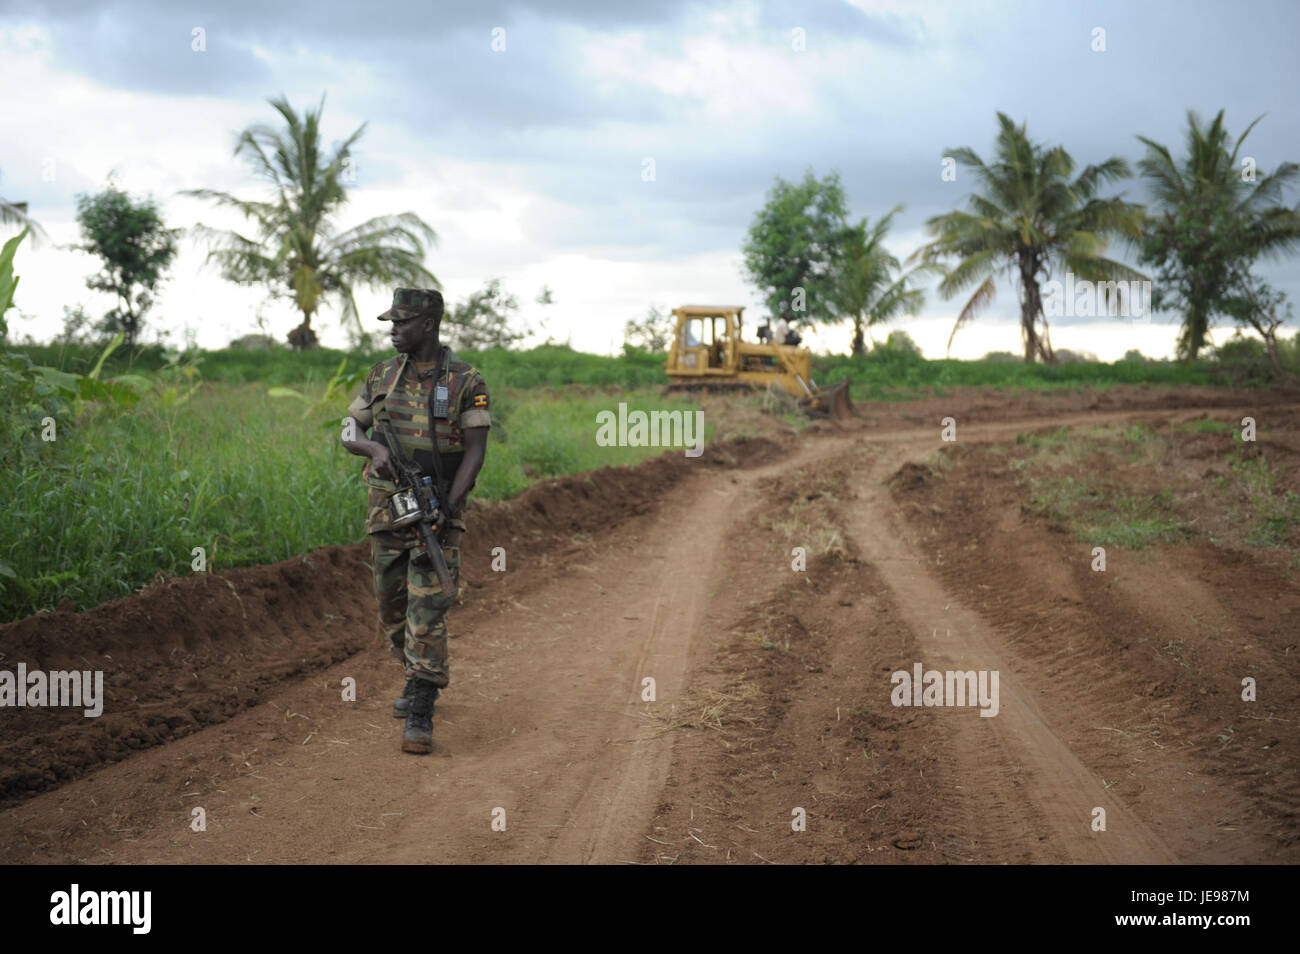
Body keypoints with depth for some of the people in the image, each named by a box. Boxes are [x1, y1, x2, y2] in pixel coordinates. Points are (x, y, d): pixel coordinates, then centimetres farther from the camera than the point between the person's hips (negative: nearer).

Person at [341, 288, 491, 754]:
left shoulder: (466, 381, -6)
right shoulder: (382, 375, 7)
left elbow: (475, 452, -10)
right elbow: (349, 433, 10)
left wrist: (447, 508, -20)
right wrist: (373, 447, -14)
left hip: (437, 510, -5)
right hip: (387, 507, 5)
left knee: (427, 611, -11)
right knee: (392, 608, 14)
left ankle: (420, 714, -8)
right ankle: (419, 677, 37)